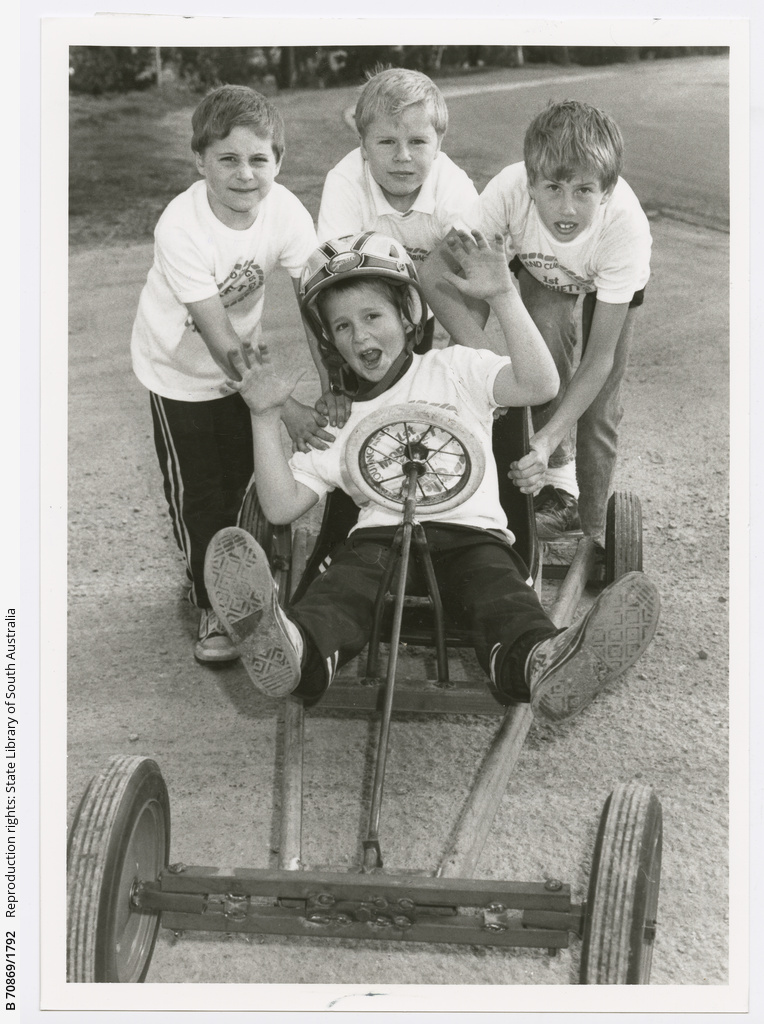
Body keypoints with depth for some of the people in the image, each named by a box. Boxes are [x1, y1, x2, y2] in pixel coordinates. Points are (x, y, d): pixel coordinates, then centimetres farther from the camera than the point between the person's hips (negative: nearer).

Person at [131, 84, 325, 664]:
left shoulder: (286, 212, -21)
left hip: (242, 360, 4)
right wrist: (281, 406, -36)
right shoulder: (181, 227, -32)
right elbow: (217, 335, -32)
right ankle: (213, 607, 23)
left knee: (242, 479, 13)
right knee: (198, 492, 2)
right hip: (180, 369, -4)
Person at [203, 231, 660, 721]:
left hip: (470, 532, -1)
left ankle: (542, 666, -69)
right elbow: (282, 506, 16)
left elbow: (540, 385, 1)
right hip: (378, 535, 1)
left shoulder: (453, 367, 20)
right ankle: (292, 651, -68)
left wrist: (503, 296, -4)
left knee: (501, 589, -36)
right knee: (341, 585, -35)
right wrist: (266, 418, 9)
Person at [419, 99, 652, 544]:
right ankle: (559, 484, -8)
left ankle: (593, 529, 14)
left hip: (610, 283, -1)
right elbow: (435, 272, -40)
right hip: (541, 271, 2)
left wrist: (548, 439, -49)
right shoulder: (511, 190, -42)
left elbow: (599, 358, -39)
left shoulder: (625, 224, -42)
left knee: (599, 410, -8)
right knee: (549, 326, -26)